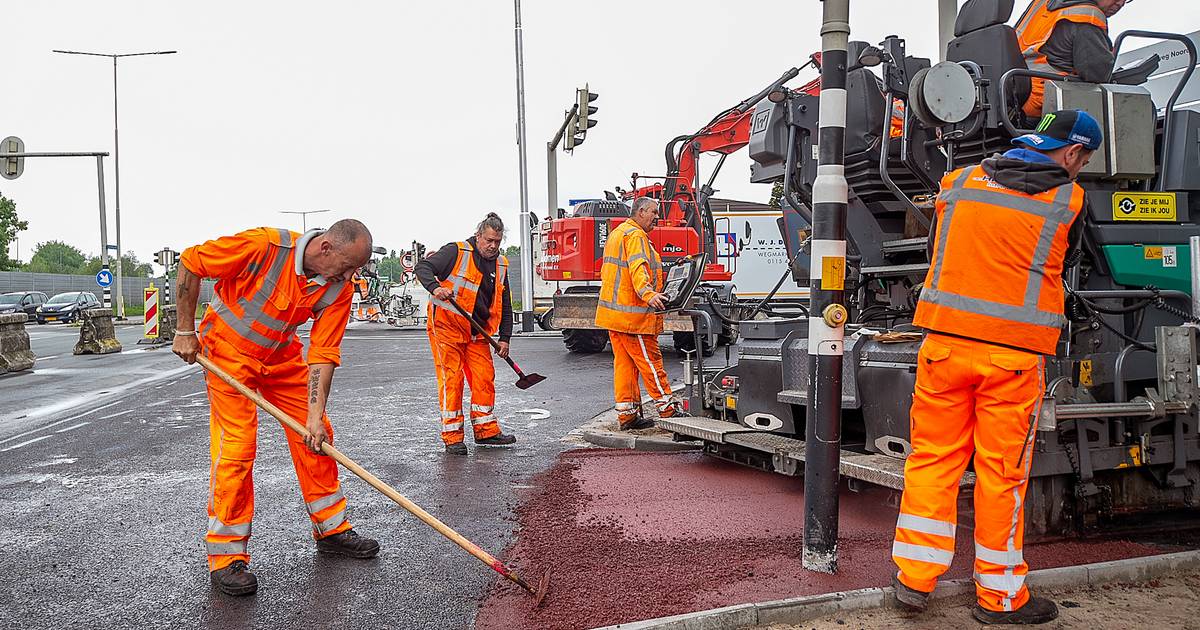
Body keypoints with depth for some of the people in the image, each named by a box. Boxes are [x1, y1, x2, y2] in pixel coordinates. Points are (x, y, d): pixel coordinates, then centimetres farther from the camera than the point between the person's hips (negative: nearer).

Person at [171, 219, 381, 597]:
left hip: (282, 356, 5)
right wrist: (185, 331, -14)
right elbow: (190, 262, -20)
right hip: (228, 350, -5)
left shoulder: (338, 288, -16)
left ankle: (331, 529, 22)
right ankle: (225, 556, -1)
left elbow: (323, 353, -16)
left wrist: (315, 415, -23)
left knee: (316, 438, 5)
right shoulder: (265, 245, -31)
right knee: (236, 446, -12)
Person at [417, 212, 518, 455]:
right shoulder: (456, 252, -7)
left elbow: (505, 305, 14)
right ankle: (452, 437, 0)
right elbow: (423, 267, -14)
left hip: (477, 332, 6)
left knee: (484, 378, 5)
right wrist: (435, 287, -34)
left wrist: (505, 338, 7)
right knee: (451, 379, -6)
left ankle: (485, 430, 18)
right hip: (446, 327, -6)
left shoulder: (500, 265, 10)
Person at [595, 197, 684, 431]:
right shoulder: (635, 235, -12)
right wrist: (649, 294, -44)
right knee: (650, 361, -3)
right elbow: (638, 268, -29)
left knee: (624, 363, 9)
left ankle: (627, 415, 10)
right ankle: (667, 408, 3)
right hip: (632, 315, -10)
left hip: (612, 312, 10)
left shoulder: (616, 234, 21)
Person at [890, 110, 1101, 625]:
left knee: (933, 457, 10)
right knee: (1003, 471, 5)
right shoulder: (1069, 201, 0)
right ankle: (999, 596, 17)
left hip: (945, 341, 3)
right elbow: (1061, 265, 14)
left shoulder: (959, 181, 8)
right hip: (1014, 352, -2)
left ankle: (915, 577, 13)